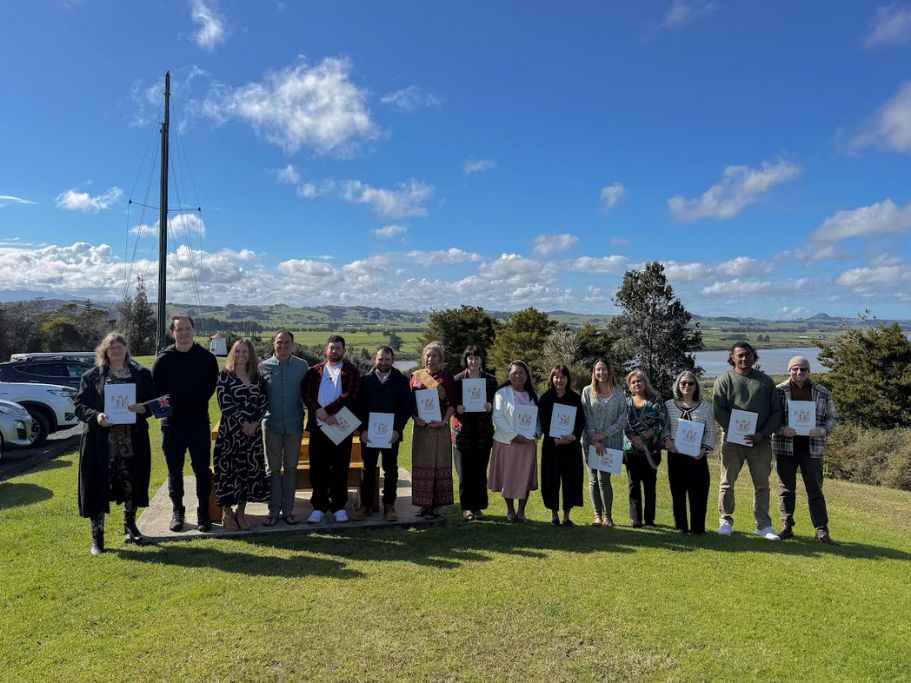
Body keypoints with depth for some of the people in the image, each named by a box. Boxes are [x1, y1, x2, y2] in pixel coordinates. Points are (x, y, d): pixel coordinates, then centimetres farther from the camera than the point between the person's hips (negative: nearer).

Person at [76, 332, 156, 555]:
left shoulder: (141, 374, 8)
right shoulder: (92, 376, 5)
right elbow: (79, 405, 2)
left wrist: (142, 408, -13)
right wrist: (95, 416, -16)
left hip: (132, 441, 2)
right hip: (101, 442, -1)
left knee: (132, 484, 10)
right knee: (99, 488, 1)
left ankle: (130, 526, 31)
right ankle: (97, 535, 14)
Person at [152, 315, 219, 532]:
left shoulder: (207, 358, 0)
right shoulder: (163, 359, 0)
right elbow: (155, 389, 5)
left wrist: (199, 404, 1)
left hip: (199, 424, 0)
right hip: (172, 424, 1)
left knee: (202, 470, 3)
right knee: (175, 471, 10)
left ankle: (203, 513, 15)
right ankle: (177, 512, 23)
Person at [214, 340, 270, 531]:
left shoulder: (257, 377, 9)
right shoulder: (225, 376, -2)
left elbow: (263, 402, 6)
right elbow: (225, 403, -10)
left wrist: (254, 423, -7)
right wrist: (242, 423, -14)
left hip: (253, 430, 4)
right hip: (230, 430, -4)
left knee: (250, 469, 5)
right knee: (228, 469, -1)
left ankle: (241, 512, 18)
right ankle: (227, 514, 13)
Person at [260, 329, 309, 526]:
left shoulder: (302, 366, 0)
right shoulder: (264, 367, -2)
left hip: (294, 425, 1)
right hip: (271, 425, -1)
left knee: (291, 468, 10)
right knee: (272, 469, 7)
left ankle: (287, 510, 20)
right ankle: (273, 511, 16)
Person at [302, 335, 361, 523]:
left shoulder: (351, 371, 4)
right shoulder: (315, 371, 11)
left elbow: (350, 396, -9)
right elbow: (307, 395, 1)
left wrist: (326, 411, -16)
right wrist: (320, 414, -16)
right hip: (318, 426, 2)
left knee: (340, 468, 6)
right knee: (318, 469, 5)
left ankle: (339, 507, 17)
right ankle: (319, 507, 16)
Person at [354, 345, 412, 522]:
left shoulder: (401, 380, 3)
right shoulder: (365, 380, 6)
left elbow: (406, 407, -1)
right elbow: (359, 406, 2)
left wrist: (397, 429, -11)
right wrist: (363, 429, -8)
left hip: (392, 433, 0)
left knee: (391, 470, 6)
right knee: (368, 469, 6)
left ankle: (389, 505, 15)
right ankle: (366, 504, 16)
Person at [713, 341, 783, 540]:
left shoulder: (765, 381, 10)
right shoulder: (725, 380, 3)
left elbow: (776, 411, 7)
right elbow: (718, 409, -5)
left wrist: (763, 434, -8)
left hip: (761, 441, 2)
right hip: (733, 440, -2)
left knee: (762, 484, 8)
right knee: (727, 482, 3)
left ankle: (763, 525, 17)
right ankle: (726, 521, 14)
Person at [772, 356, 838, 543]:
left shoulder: (822, 392, 5)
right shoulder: (779, 391, 0)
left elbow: (832, 418, 10)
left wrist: (822, 430, -9)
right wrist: (782, 429, -15)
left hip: (812, 448, 1)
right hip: (785, 448, -1)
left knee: (815, 490, 4)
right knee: (787, 490, 7)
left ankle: (822, 530, 10)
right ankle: (787, 527, 16)